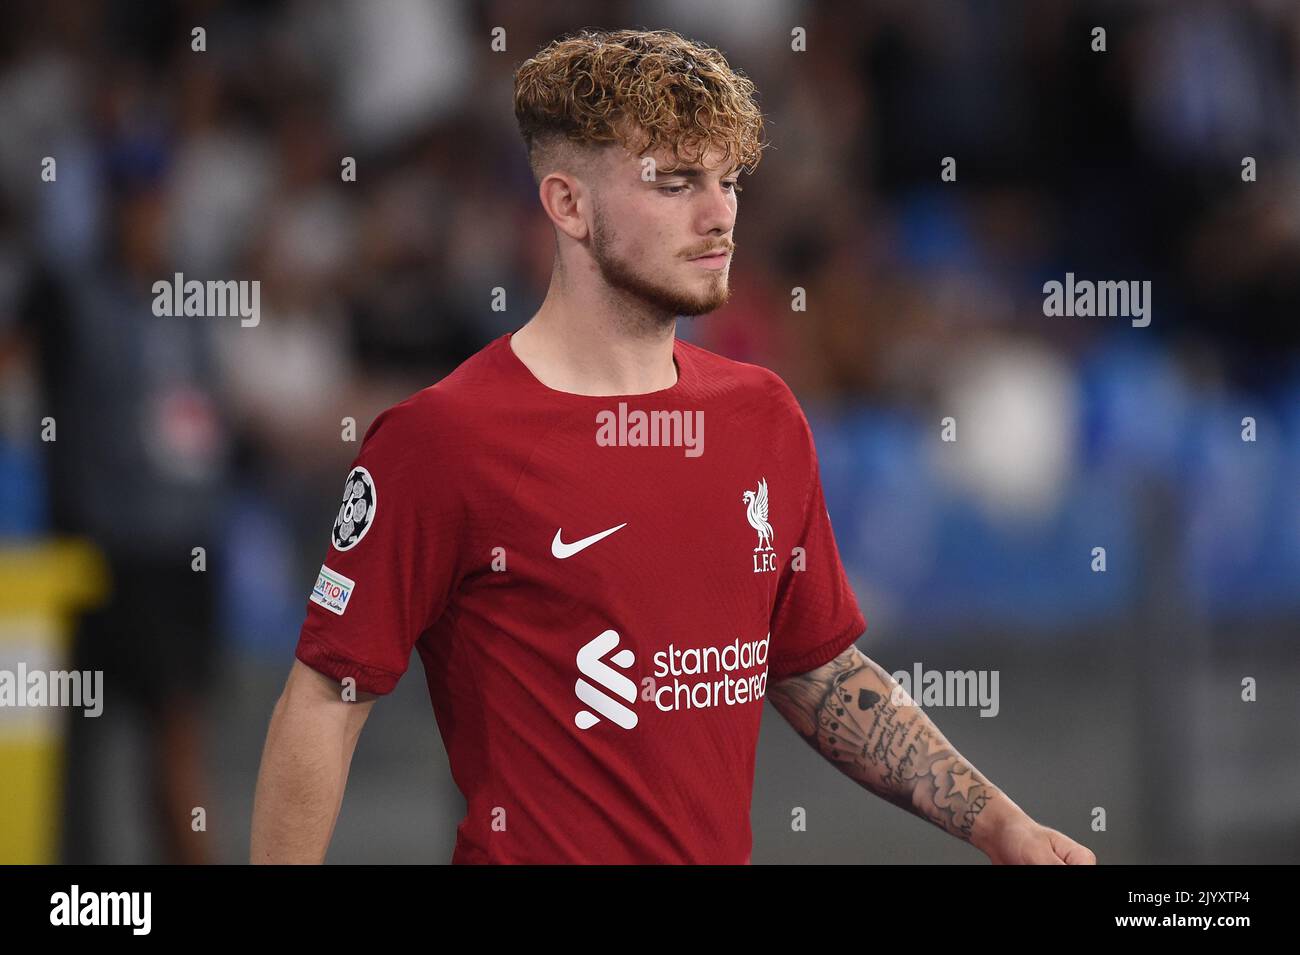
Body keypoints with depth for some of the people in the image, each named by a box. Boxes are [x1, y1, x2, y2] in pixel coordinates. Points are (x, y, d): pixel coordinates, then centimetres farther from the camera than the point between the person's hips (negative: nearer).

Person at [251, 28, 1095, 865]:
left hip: (721, 846, 6)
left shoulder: (764, 414, 5)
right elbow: (324, 703, -12)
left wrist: (995, 822, 3)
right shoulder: (441, 440, -13)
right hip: (533, 852, -6)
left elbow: (819, 672, 13)